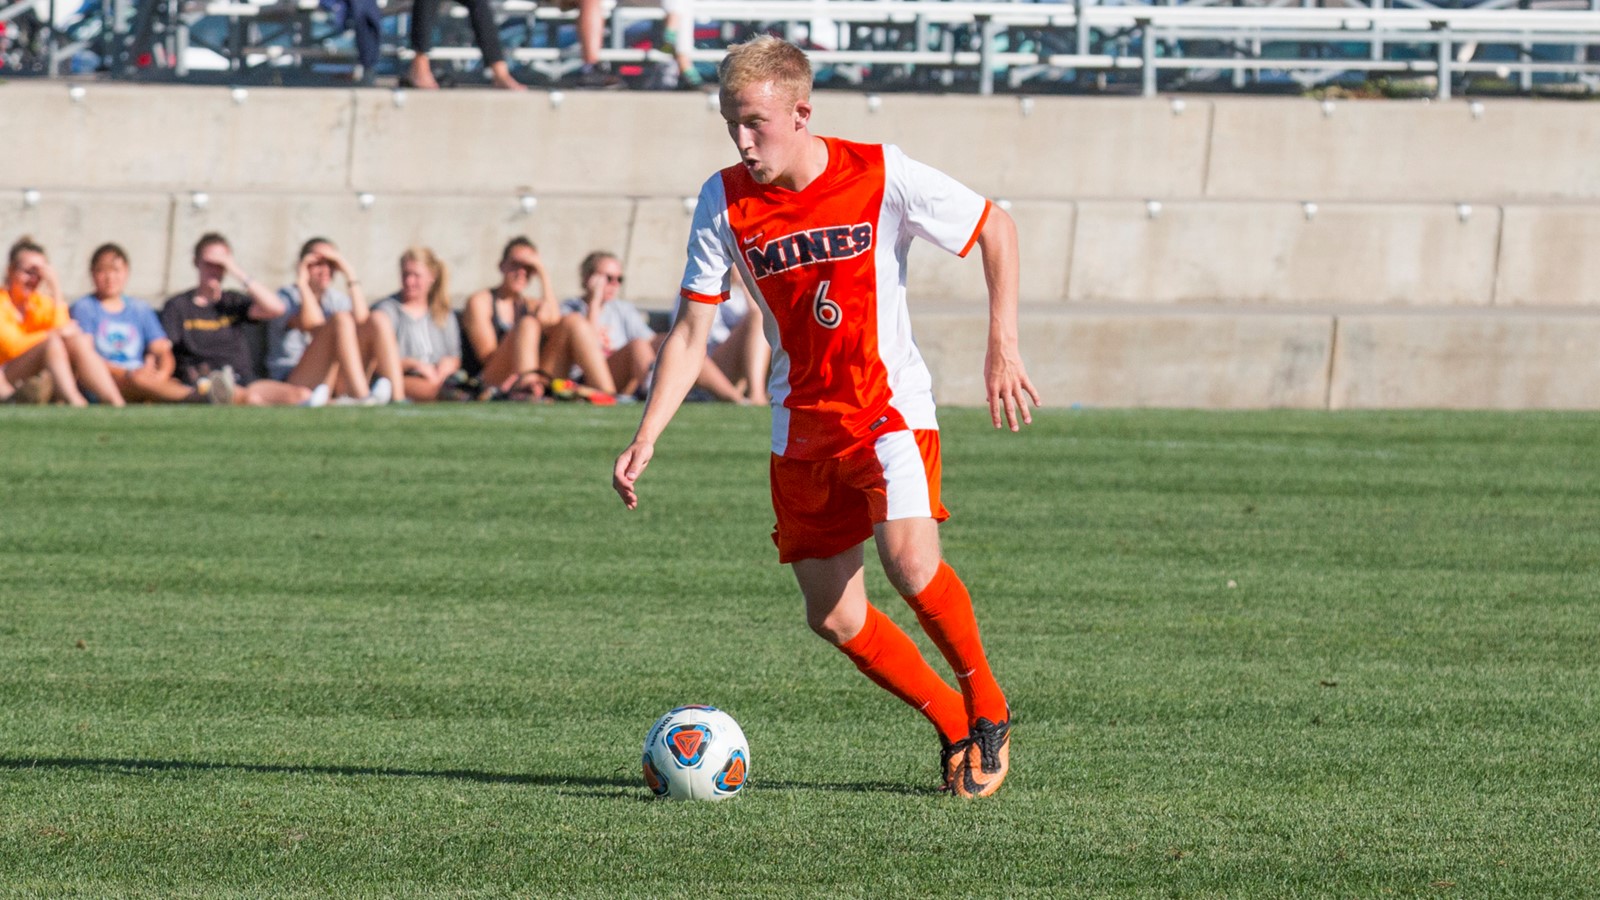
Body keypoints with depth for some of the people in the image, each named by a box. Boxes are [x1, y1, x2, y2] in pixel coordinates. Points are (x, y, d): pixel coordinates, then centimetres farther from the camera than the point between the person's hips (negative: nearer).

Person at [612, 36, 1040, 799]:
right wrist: (644, 441, -11)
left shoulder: (880, 176, -12)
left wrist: (1003, 349, -6)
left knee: (909, 558, -27)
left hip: (891, 408, -4)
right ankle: (953, 727, 20)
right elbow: (690, 332, -1)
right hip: (802, 428, 4)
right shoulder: (724, 202, -5)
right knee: (833, 617, -1)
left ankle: (986, 705, -4)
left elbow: (996, 229, 0)